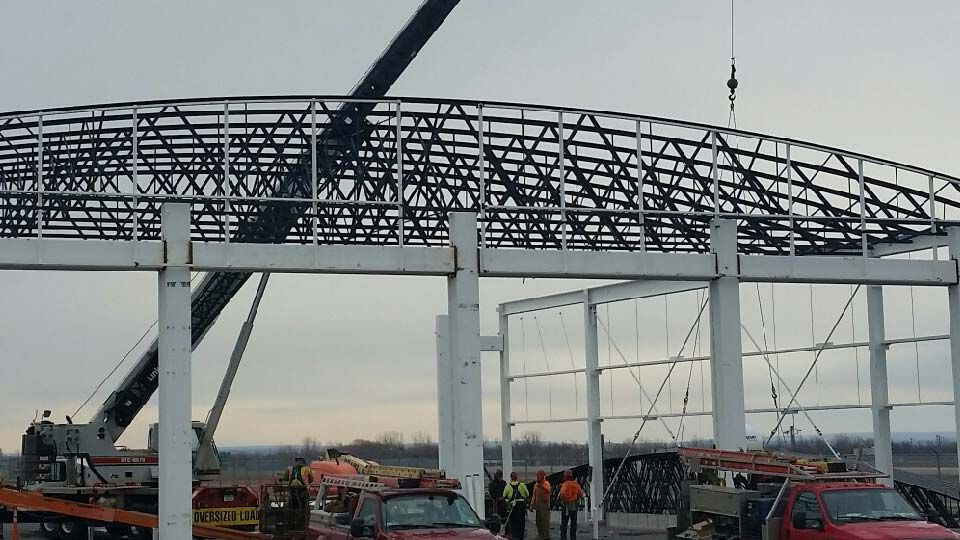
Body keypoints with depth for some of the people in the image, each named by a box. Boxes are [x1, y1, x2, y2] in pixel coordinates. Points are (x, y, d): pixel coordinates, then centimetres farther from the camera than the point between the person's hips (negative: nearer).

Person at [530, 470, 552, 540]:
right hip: (537, 505, 8)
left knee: (545, 521, -8)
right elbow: (534, 496, 23)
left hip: (544, 505, -8)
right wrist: (532, 505, 18)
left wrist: (542, 486, -41)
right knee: (538, 521, 10)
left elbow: (549, 491, -28)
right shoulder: (536, 485, 17)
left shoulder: (546, 483, -6)